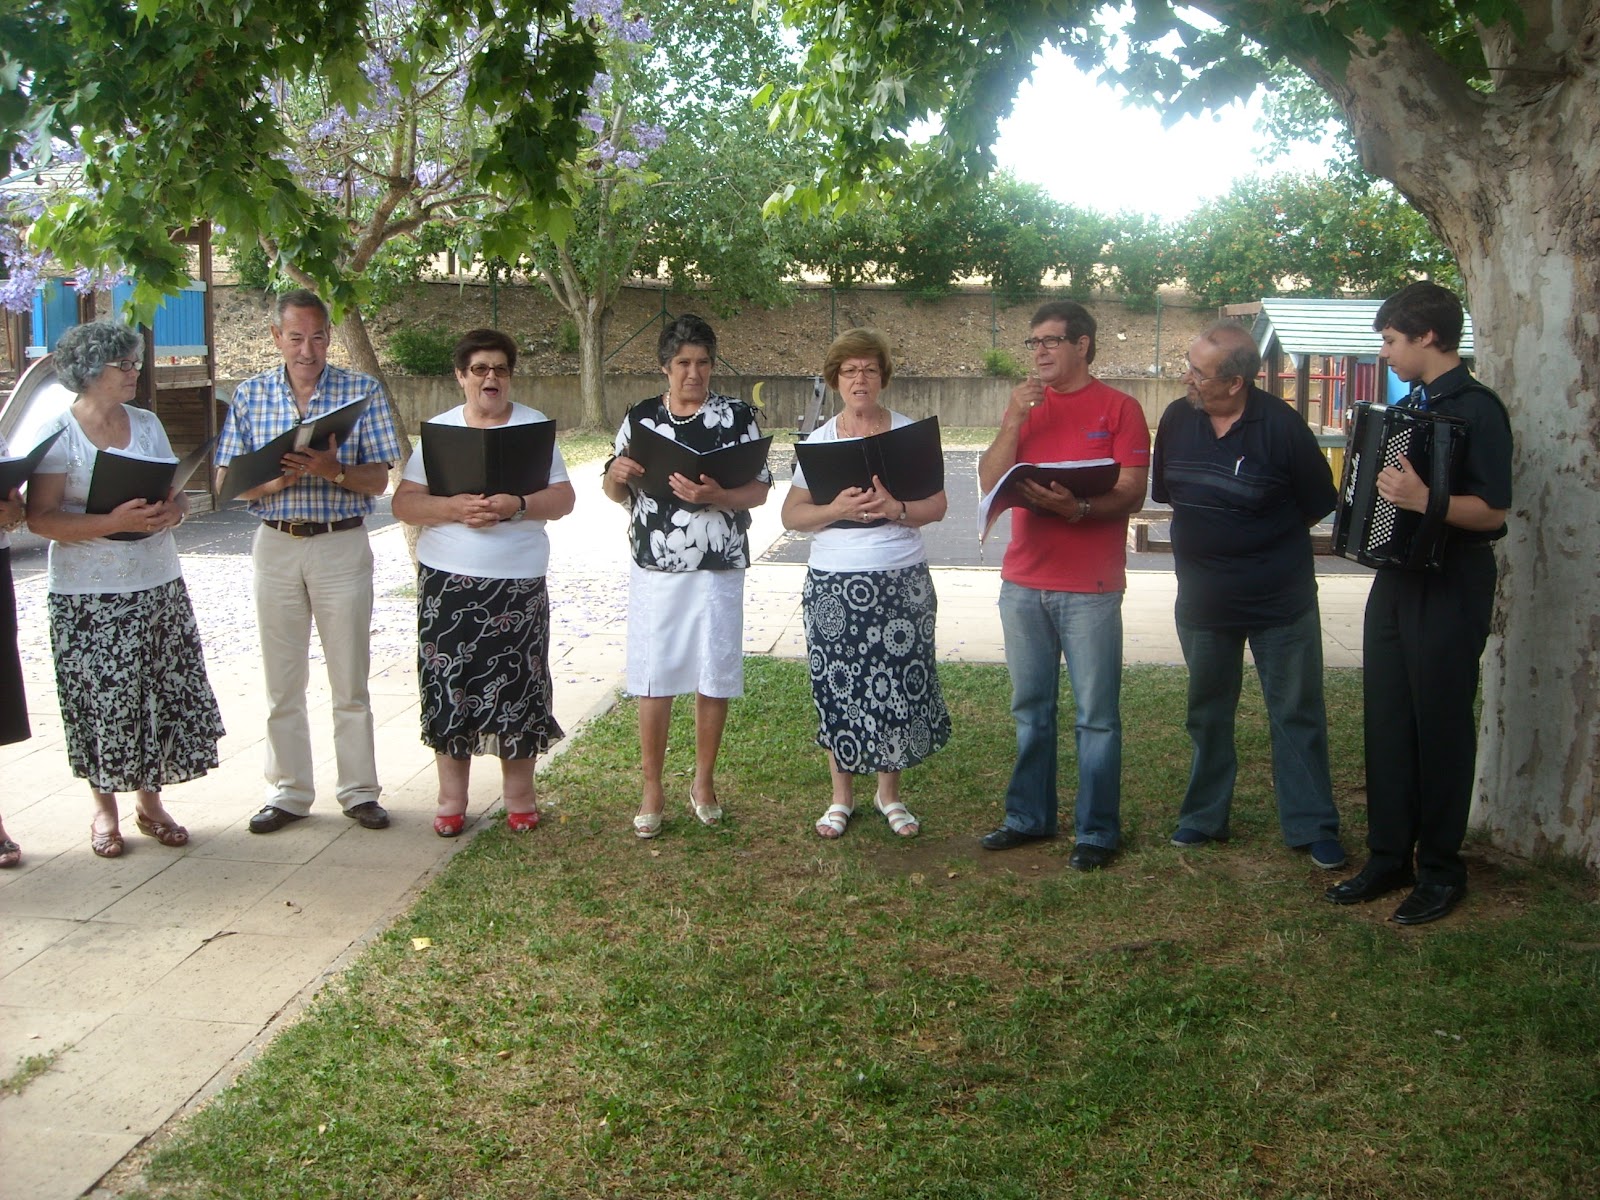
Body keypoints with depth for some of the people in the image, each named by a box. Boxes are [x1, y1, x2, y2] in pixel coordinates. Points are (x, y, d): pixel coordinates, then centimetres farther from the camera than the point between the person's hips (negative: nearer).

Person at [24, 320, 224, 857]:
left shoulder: (146, 424, 9)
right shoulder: (58, 434, -7)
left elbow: (177, 494, 12)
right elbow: (40, 517, -14)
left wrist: (171, 511, -11)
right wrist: (112, 523, -26)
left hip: (159, 585, 5)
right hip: (88, 595, -5)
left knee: (164, 693, 5)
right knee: (102, 703, 0)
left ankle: (149, 800, 21)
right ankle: (105, 810, 18)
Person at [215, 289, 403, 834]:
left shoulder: (362, 391, -2)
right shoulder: (251, 395, 4)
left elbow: (379, 481, -4)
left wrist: (334, 470, -24)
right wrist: (274, 480, -19)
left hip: (342, 547, -2)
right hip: (276, 545, 2)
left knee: (350, 680, 5)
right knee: (282, 681, 9)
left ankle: (359, 791, 16)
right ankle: (289, 792, 20)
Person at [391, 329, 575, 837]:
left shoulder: (535, 426, 6)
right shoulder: (437, 429, 7)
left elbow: (563, 498, 0)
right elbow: (404, 503, 1)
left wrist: (517, 506, -19)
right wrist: (453, 508, -17)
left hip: (519, 581, -1)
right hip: (447, 580, 1)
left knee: (516, 688, 1)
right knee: (449, 688, 2)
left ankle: (519, 797, 16)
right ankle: (451, 800, 15)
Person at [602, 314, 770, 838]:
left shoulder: (738, 416, 0)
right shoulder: (640, 417, 7)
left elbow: (759, 490, -4)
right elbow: (615, 492, 14)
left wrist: (714, 495, -23)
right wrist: (616, 473, -10)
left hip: (717, 572, -1)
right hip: (653, 572, 1)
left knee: (714, 681, 7)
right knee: (653, 682, 3)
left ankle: (704, 782, 24)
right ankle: (652, 790, 16)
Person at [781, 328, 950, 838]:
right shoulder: (819, 440, 5)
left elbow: (937, 506, 0)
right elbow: (791, 514, 1)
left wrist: (896, 509, -20)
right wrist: (836, 509, -17)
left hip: (902, 582, 0)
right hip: (834, 585, 0)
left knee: (898, 685, 2)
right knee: (838, 687, 3)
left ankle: (889, 792, 20)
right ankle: (841, 796, 19)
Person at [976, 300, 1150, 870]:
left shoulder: (1119, 408, -1)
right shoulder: (1025, 407, 12)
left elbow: (1131, 493, -8)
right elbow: (990, 482, 3)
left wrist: (1077, 508, -25)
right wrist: (1013, 421, -9)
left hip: (1091, 587, -4)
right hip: (1023, 582, 5)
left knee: (1097, 715, 0)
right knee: (1031, 708, 12)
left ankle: (1097, 830, 8)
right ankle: (1029, 816, 23)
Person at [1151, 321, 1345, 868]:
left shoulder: (1281, 425, -16)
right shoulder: (1177, 419, -3)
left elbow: (1318, 506, -6)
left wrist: (1268, 539, 1)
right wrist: (1208, 534, 4)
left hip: (1280, 596, -4)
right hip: (1202, 595, 4)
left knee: (1297, 714, 4)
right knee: (1208, 713, 15)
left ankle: (1313, 827, 14)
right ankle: (1204, 816, 29)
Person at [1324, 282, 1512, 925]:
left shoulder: (1476, 408, -13)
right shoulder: (1410, 405, 13)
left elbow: (1493, 510, -21)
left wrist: (1424, 501, -34)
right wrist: (1375, 481, 6)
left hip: (1450, 587, -8)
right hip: (1397, 579, 8)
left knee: (1442, 724, 1)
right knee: (1387, 721, 10)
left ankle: (1440, 869, 12)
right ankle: (1389, 857, 19)